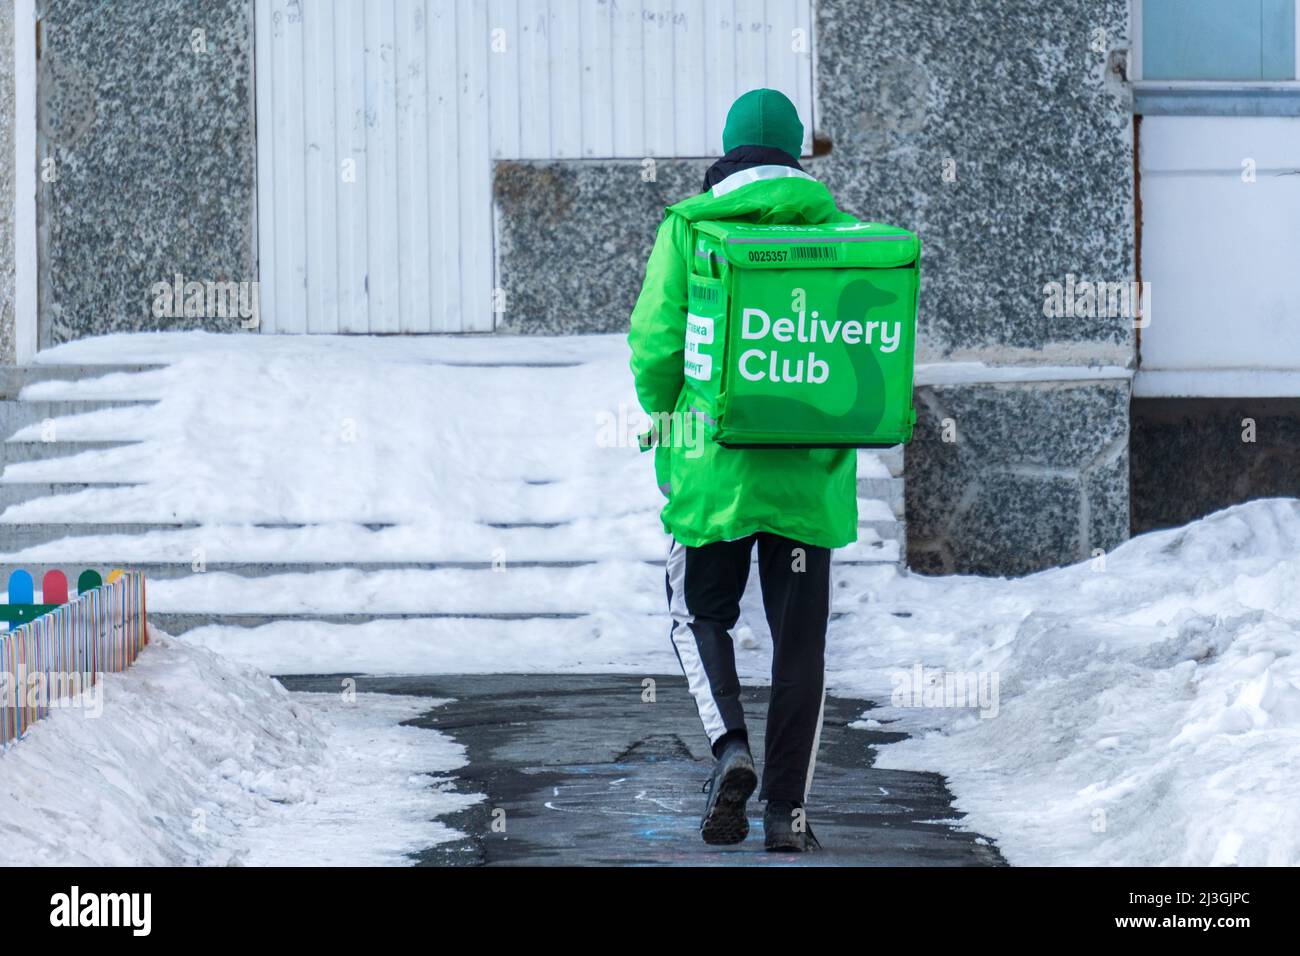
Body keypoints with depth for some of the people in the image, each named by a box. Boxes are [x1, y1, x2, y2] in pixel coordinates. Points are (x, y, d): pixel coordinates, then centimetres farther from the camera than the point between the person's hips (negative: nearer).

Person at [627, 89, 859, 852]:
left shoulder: (689, 226, -1)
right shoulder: (836, 227, 3)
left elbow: (655, 339, -8)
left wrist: (664, 418, 9)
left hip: (713, 462, -1)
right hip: (810, 470, 1)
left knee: (701, 617, 15)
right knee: (800, 637, 8)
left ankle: (732, 748, -10)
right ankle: (788, 810, 7)